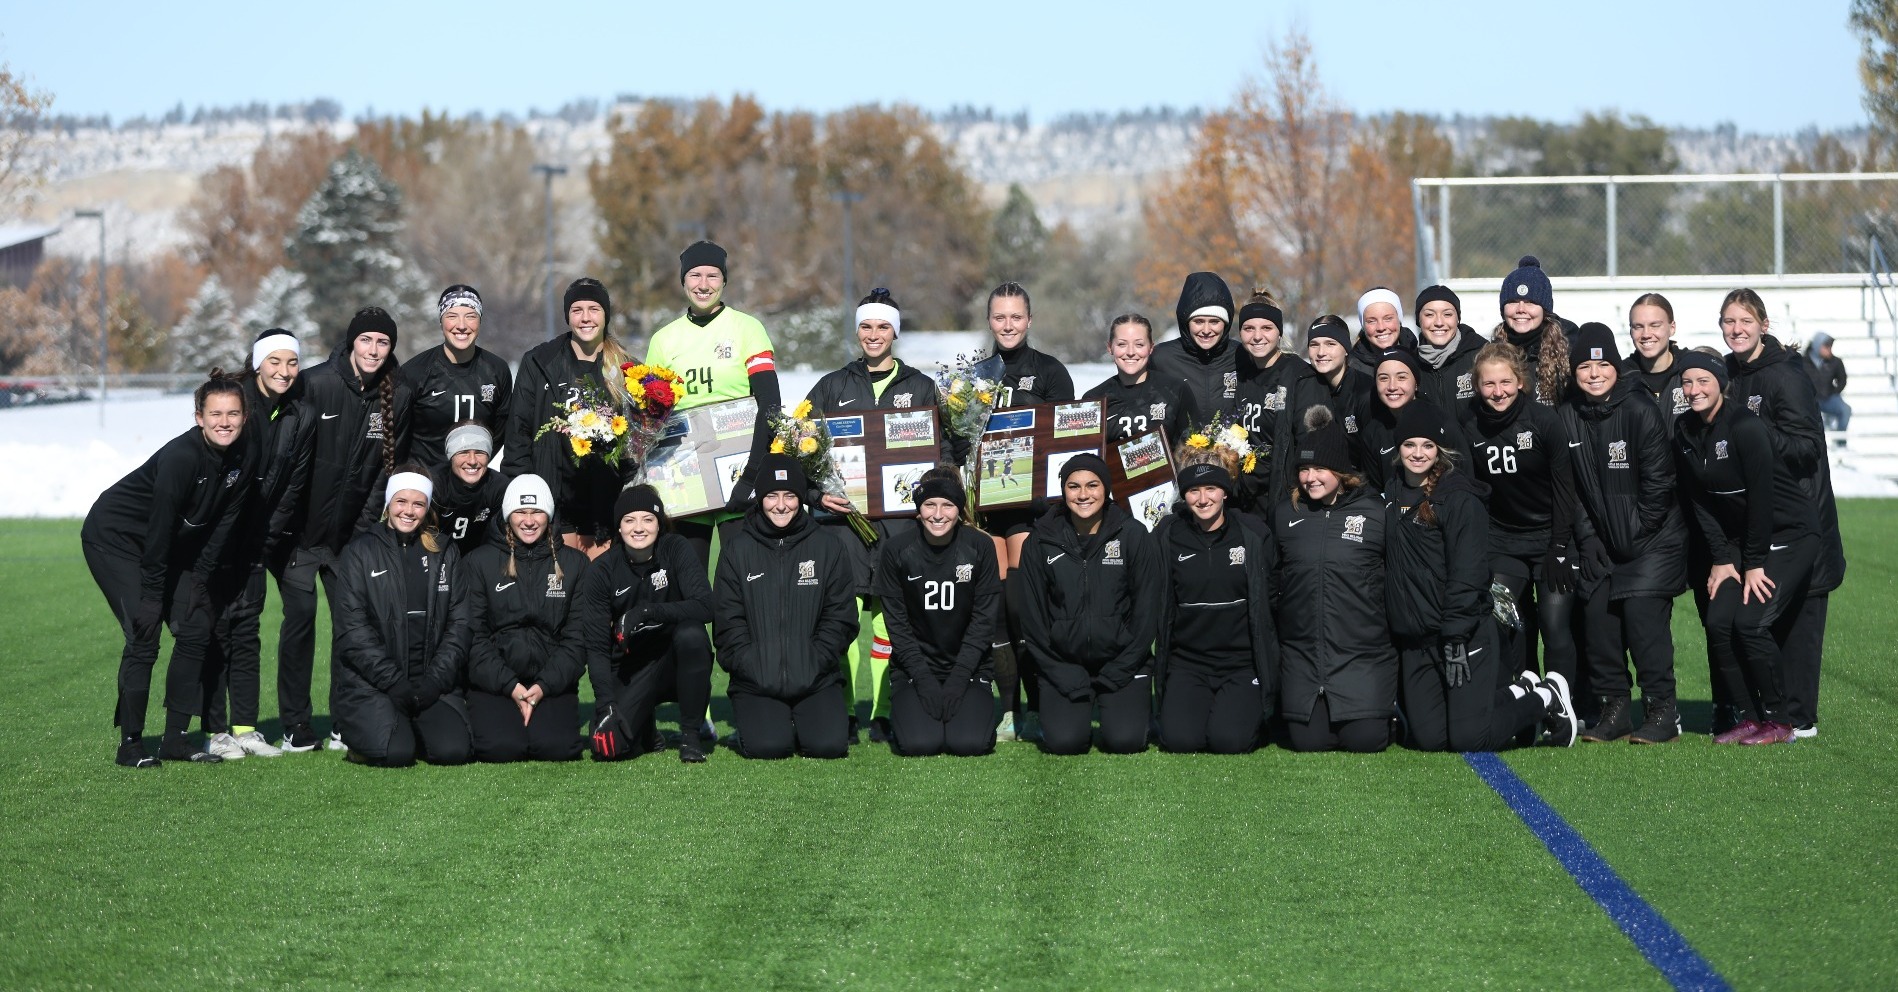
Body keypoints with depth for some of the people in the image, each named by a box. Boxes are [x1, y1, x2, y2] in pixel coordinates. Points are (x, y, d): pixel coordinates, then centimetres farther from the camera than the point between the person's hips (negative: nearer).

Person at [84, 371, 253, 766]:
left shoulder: (242, 457, -10)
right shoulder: (181, 456, -31)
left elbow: (222, 525, -2)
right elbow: (160, 528, -28)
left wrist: (200, 580, -5)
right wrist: (152, 596, -24)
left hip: (173, 542, 8)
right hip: (114, 537, -8)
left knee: (196, 628, 1)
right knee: (144, 635, -15)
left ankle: (176, 738, 8)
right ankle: (130, 743, -8)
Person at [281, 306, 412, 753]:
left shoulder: (398, 398, -1)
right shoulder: (316, 384, -12)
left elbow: (391, 466, 6)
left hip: (352, 531, 3)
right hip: (303, 529, -3)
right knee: (300, 617, -6)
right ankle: (296, 726, 1)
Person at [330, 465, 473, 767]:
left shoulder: (445, 554, 13)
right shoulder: (360, 552, 2)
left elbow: (459, 624, 8)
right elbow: (353, 629, -6)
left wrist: (435, 682, -7)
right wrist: (395, 684, -15)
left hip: (431, 682, 3)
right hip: (369, 682, -3)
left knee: (454, 750, -21)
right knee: (395, 754, -27)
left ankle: (408, 731, 11)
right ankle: (360, 737, 8)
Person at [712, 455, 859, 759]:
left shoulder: (827, 549, 7)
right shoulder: (737, 550, 5)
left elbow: (840, 619, 5)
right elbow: (728, 622, 2)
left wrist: (812, 665, -8)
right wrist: (752, 667, -11)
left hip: (815, 679, 1)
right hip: (756, 682, -1)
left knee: (829, 744, -21)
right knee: (768, 746, -24)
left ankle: (808, 719, 13)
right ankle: (769, 719, 11)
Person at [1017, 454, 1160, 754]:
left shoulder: (1133, 535, -3)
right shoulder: (1041, 543, -1)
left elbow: (1146, 612, -3)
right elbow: (1033, 619, 0)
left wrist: (1116, 676, -9)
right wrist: (1068, 681, -8)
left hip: (1122, 661, -1)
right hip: (1063, 664, 1)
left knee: (1125, 740, -20)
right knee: (1064, 741, -20)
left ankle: (1137, 704, 15)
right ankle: (1079, 710, 15)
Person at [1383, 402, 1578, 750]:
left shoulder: (1460, 498, -9)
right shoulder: (1393, 496, 12)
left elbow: (1467, 574, -15)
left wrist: (1456, 640, -20)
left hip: (1466, 634, -7)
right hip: (1414, 641, 7)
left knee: (1468, 738, -13)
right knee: (1428, 739, 1)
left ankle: (1546, 699, 14)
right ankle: (1519, 694, 21)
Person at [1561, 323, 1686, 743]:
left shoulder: (1641, 410, -13)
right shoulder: (1567, 417, 2)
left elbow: (1658, 483, -12)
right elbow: (1570, 488, 7)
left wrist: (1637, 536, -11)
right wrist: (1588, 538, -1)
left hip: (1653, 537, -5)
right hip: (1601, 541, 5)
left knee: (1642, 610, -15)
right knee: (1597, 614, -2)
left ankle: (1662, 711, -8)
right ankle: (1612, 709, 8)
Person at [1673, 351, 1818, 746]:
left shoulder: (1746, 427, -22)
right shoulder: (1685, 433, 0)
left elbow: (1761, 496, -20)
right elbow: (1699, 502, 3)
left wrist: (1755, 564, -17)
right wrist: (1721, 559, -4)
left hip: (1790, 535, -7)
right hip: (1740, 538, 7)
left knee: (1751, 621, -18)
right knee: (1719, 621, -8)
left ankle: (1778, 721, -5)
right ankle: (1748, 716, 4)